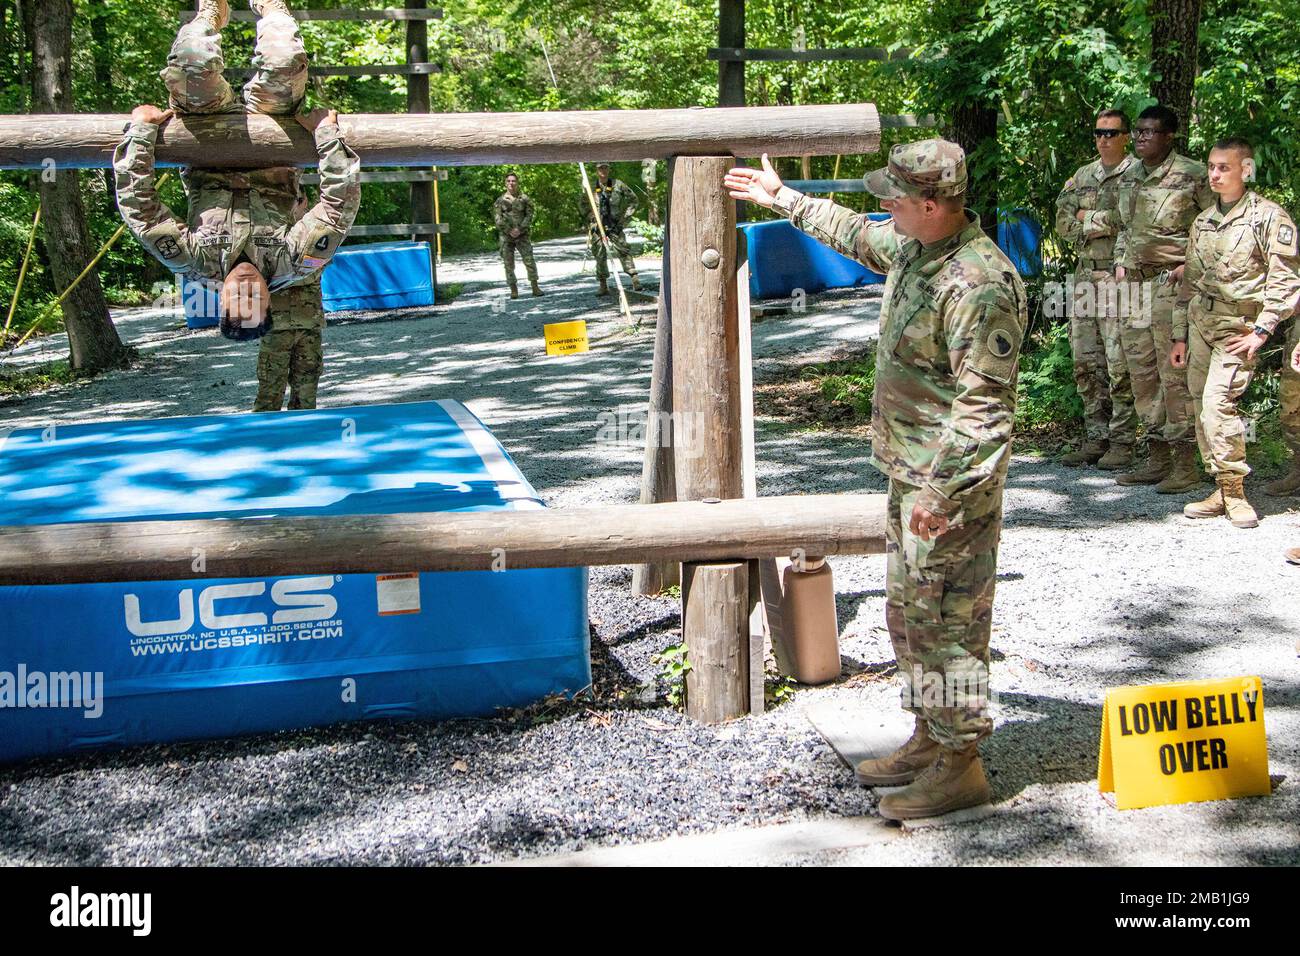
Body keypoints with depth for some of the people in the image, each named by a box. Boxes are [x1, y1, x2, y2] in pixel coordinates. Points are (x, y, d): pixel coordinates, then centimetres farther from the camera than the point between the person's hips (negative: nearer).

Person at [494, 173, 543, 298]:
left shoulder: (524, 199, 5)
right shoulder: (500, 201, 5)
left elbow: (530, 215, 0)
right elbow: (498, 219, -2)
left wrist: (519, 229, -12)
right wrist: (509, 231, -13)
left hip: (522, 235, 0)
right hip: (505, 236, 0)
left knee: (529, 261, -7)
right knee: (508, 264, 0)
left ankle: (535, 288, -2)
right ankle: (513, 290, 6)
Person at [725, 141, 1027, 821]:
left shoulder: (979, 284, -24)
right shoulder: (913, 246, 6)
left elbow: (982, 406, -25)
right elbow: (857, 235, 30)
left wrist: (939, 494, -26)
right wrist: (784, 199, 36)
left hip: (950, 483, -10)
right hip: (911, 470, 10)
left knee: (946, 618, -2)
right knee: (909, 609, 18)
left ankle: (960, 765, 11)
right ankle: (930, 739, 32)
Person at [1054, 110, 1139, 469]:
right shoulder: (1082, 177, 17)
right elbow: (1063, 222, 9)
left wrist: (1088, 218, -6)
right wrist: (1105, 223, -6)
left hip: (1120, 277, -6)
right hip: (1085, 275, 7)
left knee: (1120, 363, -7)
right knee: (1086, 362, 8)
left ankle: (1122, 442, -2)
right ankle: (1095, 437, 16)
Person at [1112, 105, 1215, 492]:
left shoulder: (1192, 176, -8)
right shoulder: (1128, 177, 13)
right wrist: (1120, 260, 14)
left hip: (1172, 282, -7)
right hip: (1133, 282, 7)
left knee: (1174, 373, -8)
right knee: (1142, 373, 9)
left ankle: (1185, 464, -2)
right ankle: (1157, 458, 18)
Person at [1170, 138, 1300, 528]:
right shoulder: (1203, 222, 15)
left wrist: (1261, 331, -14)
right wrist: (1180, 335, 15)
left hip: (1237, 326, -7)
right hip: (1199, 322, 7)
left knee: (1218, 404, -18)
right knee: (1201, 408, 5)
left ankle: (1235, 491, -7)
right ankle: (1221, 491, 14)